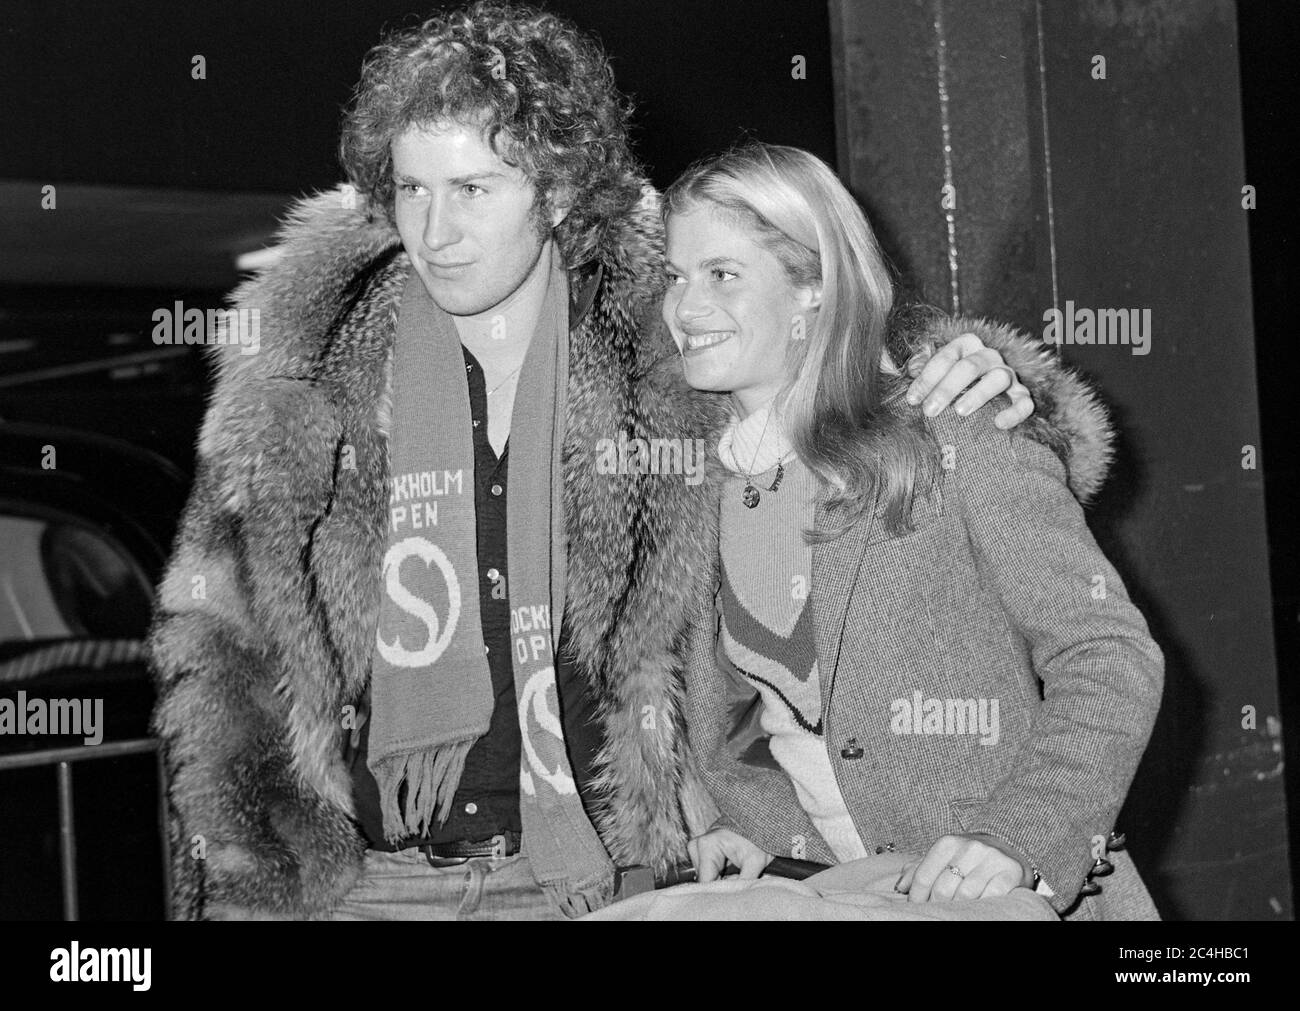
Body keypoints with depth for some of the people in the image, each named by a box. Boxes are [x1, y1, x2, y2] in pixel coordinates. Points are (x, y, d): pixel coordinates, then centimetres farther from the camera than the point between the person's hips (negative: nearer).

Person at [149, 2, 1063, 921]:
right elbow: (213, 638, 4)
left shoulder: (664, 352, -2)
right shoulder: (308, 364, -1)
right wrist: (247, 876, -3)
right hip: (369, 878, 0)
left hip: (594, 874, 0)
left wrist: (973, 372, -9)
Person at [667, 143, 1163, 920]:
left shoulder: (949, 441, -7)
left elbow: (1112, 660, -9)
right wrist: (760, 823, 2)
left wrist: (1017, 836, -21)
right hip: (823, 893, 4)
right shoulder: (703, 478, 7)